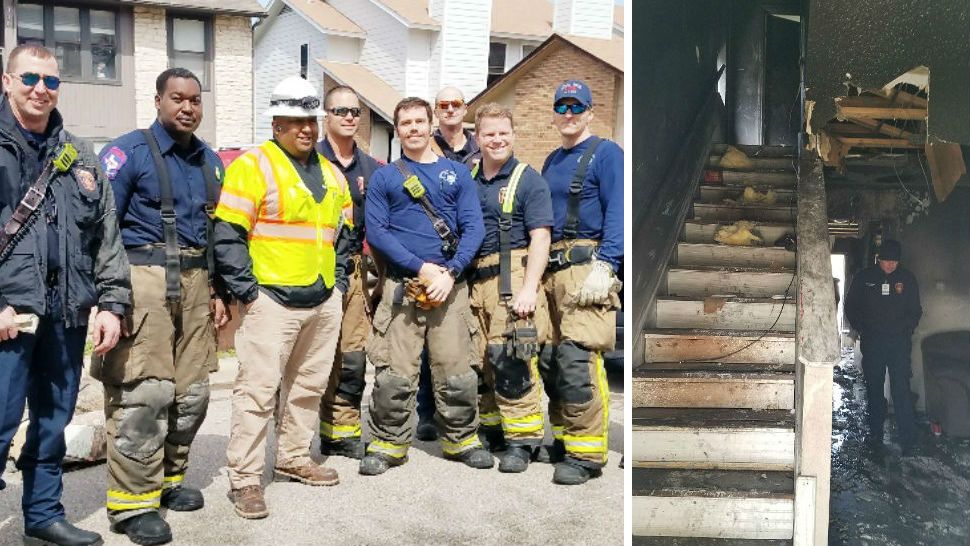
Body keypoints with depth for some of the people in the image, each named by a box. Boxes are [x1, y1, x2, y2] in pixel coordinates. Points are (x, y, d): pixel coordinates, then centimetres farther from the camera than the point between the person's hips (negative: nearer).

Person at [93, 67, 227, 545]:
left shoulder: (210, 161, 16)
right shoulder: (129, 151, -3)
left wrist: (217, 290, 17)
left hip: (194, 282, 6)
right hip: (143, 278, -6)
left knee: (192, 390, 9)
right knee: (143, 393, -8)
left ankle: (169, 478, 26)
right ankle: (132, 501, 3)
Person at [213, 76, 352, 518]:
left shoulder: (331, 173, 15)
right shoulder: (252, 166, -7)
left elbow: (342, 233, 22)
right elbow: (228, 236, -12)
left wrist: (338, 283, 13)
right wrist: (247, 292, -14)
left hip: (325, 302, 7)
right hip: (271, 299, -7)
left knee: (309, 386, 15)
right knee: (258, 389, -4)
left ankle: (293, 459, 31)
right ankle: (245, 478, 6)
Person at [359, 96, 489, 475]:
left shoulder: (457, 173, 13)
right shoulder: (383, 178, 10)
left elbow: (473, 227, 3)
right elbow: (376, 232, -1)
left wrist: (450, 273, -11)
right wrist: (422, 268, -11)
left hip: (450, 285, 1)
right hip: (401, 287, -1)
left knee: (458, 372, 2)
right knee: (394, 374, -2)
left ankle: (462, 440, 20)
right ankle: (388, 444, 13)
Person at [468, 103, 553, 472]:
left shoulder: (528, 180, 0)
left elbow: (540, 238, -8)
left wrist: (529, 289, -17)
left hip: (512, 276, -5)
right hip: (474, 280, 5)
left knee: (511, 362, -10)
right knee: (479, 359, 10)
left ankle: (522, 440, -1)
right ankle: (489, 427, 24)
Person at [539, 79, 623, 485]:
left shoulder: (606, 153, 1)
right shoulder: (552, 161, 23)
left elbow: (617, 213, -9)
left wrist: (604, 267, -19)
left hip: (587, 266, -7)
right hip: (550, 269, 7)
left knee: (577, 358, -14)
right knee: (549, 358, 7)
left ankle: (587, 453, -5)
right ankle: (564, 438, 20)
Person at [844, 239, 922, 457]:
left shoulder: (907, 278, 4)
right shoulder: (864, 277, 2)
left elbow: (915, 310, 12)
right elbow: (850, 307, 9)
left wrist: (906, 330, -2)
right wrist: (862, 330, -1)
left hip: (899, 343, 0)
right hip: (872, 344, 0)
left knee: (902, 391, -6)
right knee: (874, 391, 7)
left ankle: (909, 442, -1)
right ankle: (876, 437, 16)